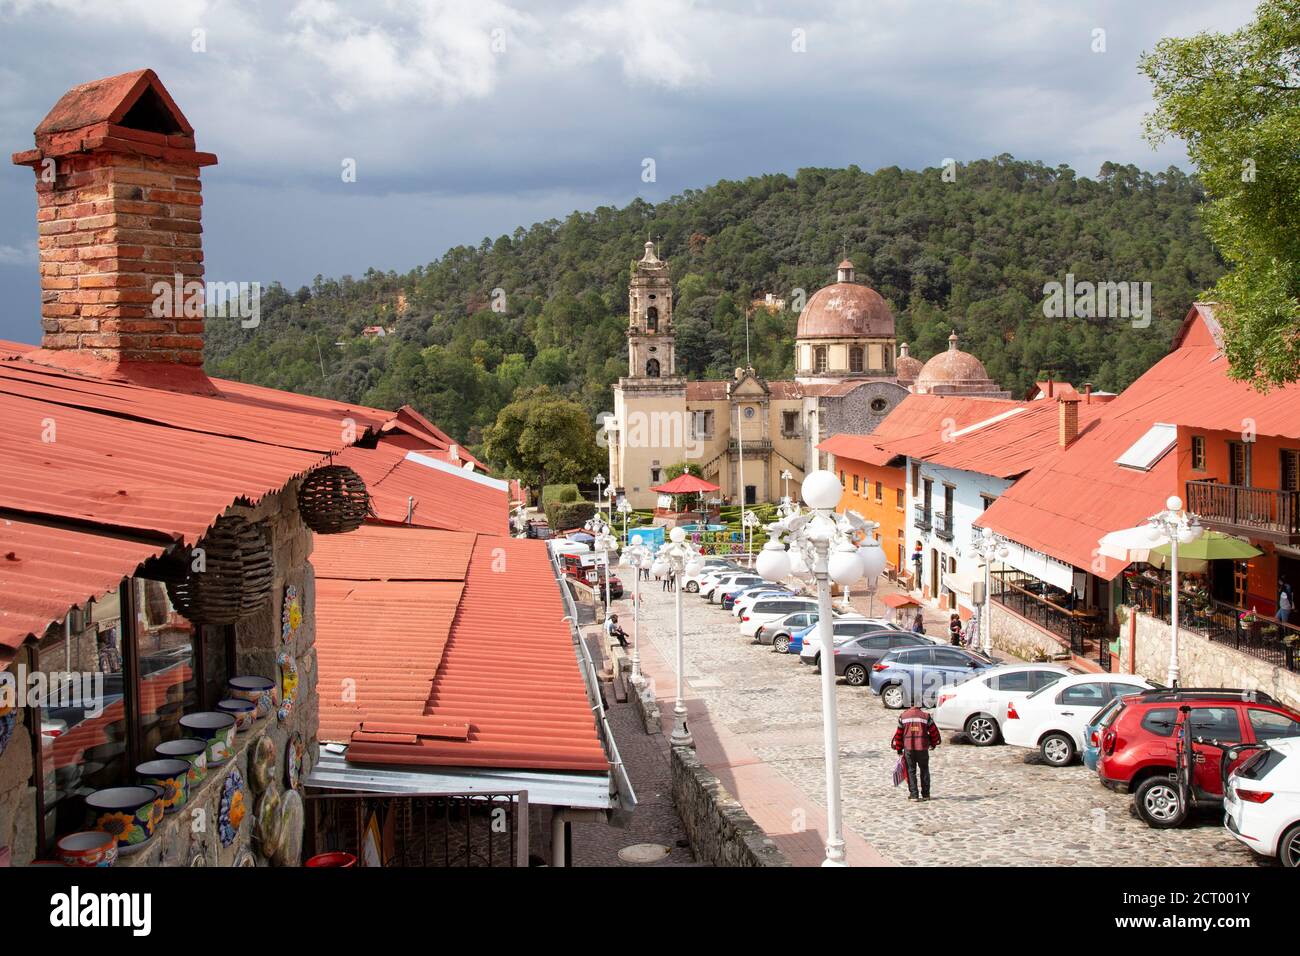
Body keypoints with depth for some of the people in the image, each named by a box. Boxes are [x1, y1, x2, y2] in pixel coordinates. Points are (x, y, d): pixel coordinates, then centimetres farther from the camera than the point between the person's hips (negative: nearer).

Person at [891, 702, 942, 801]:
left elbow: (898, 734, 9)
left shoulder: (903, 716, 8)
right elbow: (934, 732, 7)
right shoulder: (926, 716, 5)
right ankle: (925, 794, 18)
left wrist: (898, 749, 18)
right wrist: (933, 744, 24)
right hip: (923, 748, 0)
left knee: (911, 771, 7)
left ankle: (913, 795, 3)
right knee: (924, 771, 14)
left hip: (908, 748, 0)